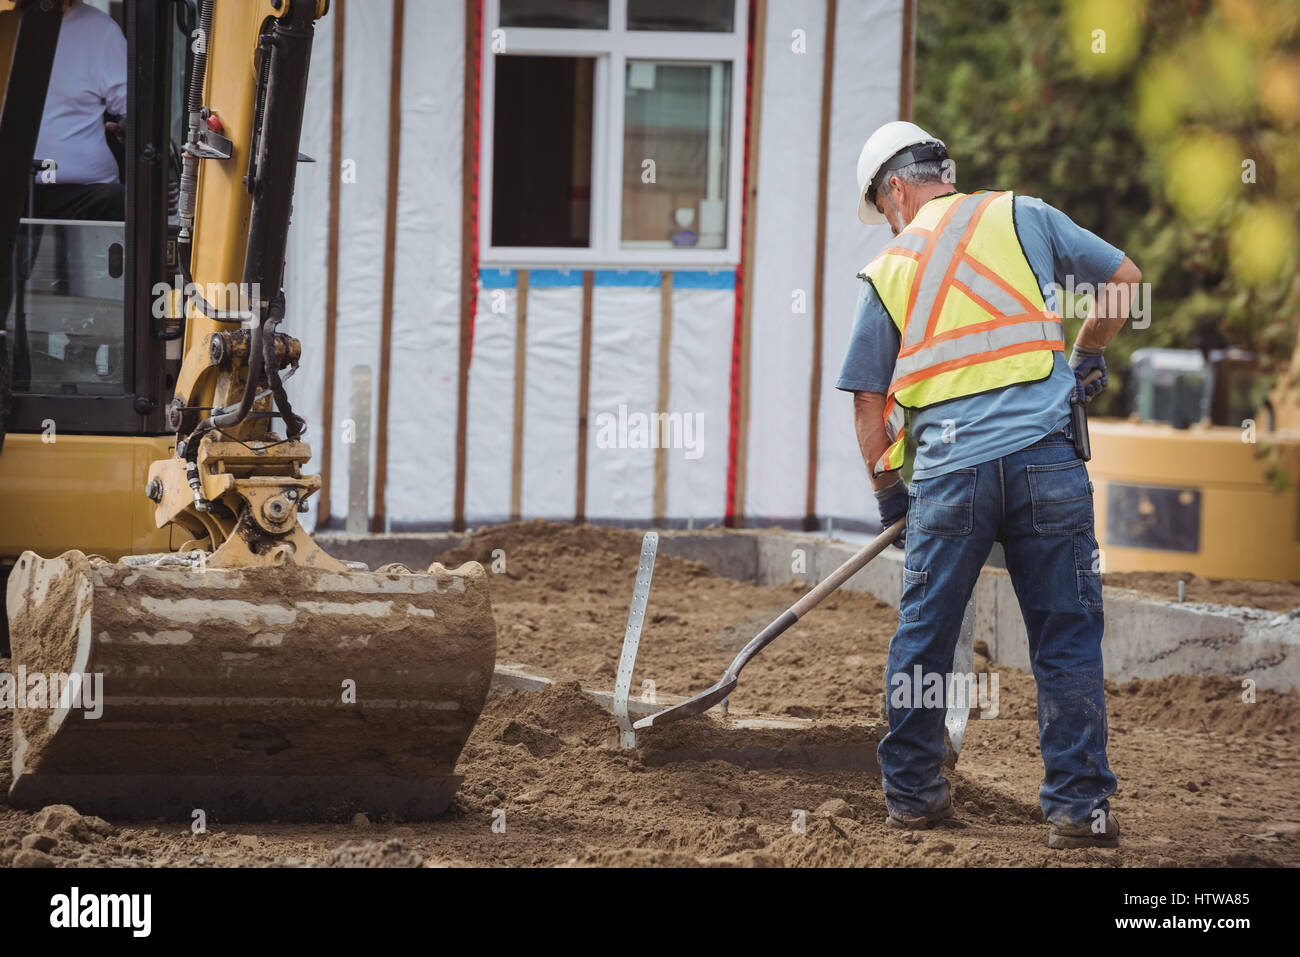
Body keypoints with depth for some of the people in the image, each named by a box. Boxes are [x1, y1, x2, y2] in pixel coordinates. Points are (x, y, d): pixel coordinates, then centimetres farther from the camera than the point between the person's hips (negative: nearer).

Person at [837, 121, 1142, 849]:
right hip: (1046, 454, 0)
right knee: (1067, 637, 4)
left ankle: (912, 790, 24)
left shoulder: (890, 270, 10)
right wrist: (1089, 354, 27)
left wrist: (885, 489, 26)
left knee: (924, 638, 15)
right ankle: (1078, 804, 1)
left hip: (950, 470, 1)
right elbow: (1125, 277, 11)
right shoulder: (1023, 217, 9)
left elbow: (870, 402, 12)